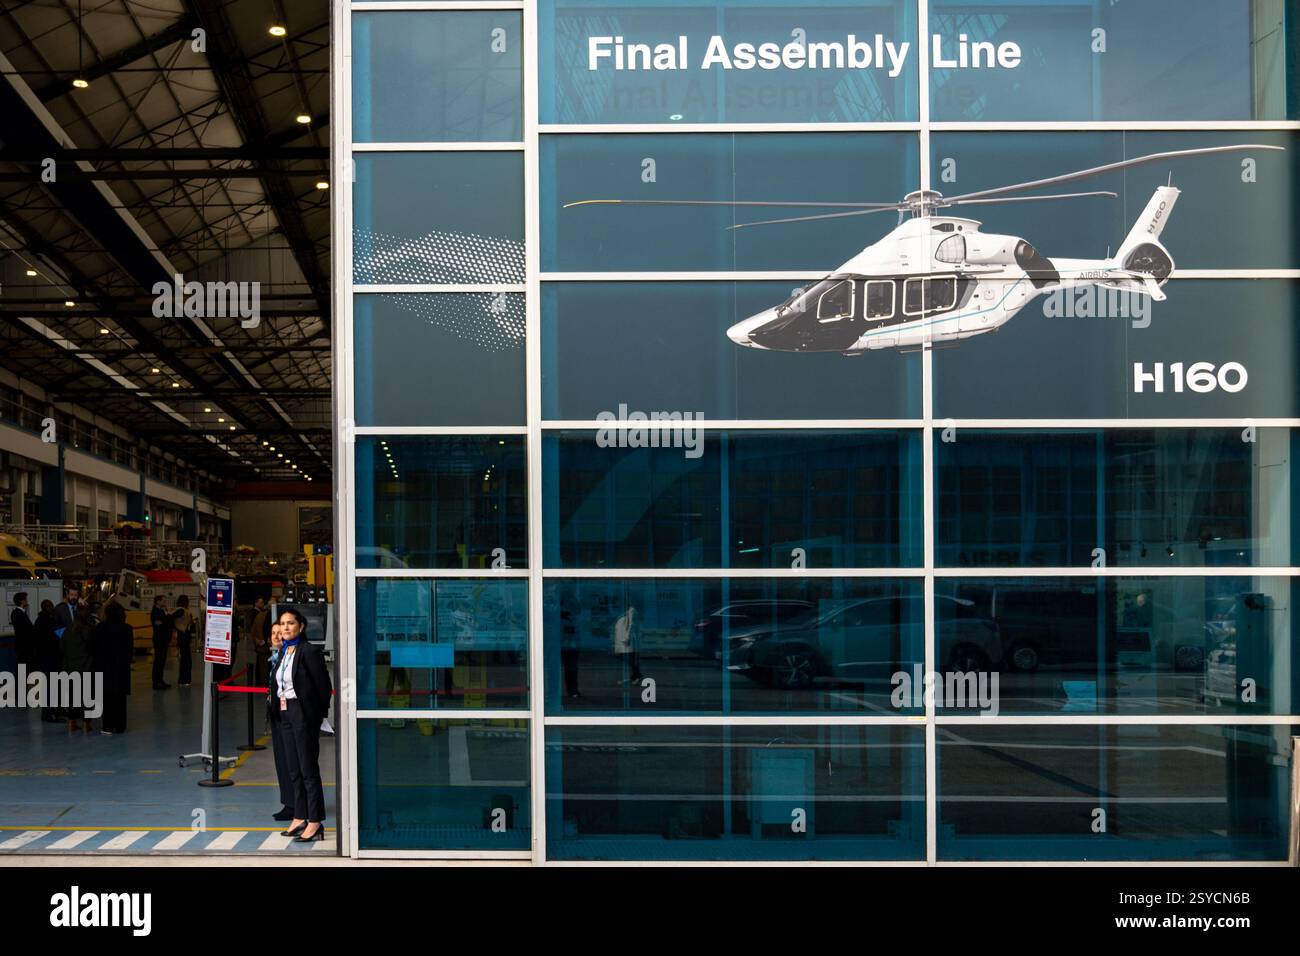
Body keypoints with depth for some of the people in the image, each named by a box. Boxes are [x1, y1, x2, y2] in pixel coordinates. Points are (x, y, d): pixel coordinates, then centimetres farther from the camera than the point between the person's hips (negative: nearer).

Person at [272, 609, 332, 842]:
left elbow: (324, 686, -13)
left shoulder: (309, 651, -13)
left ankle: (315, 823, -1)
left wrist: (318, 714, -11)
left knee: (308, 770, -5)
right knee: (294, 770, 13)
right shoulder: (284, 652, 12)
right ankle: (300, 818, 21)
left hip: (304, 715, -9)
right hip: (286, 714, 9)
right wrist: (279, 709, 9)